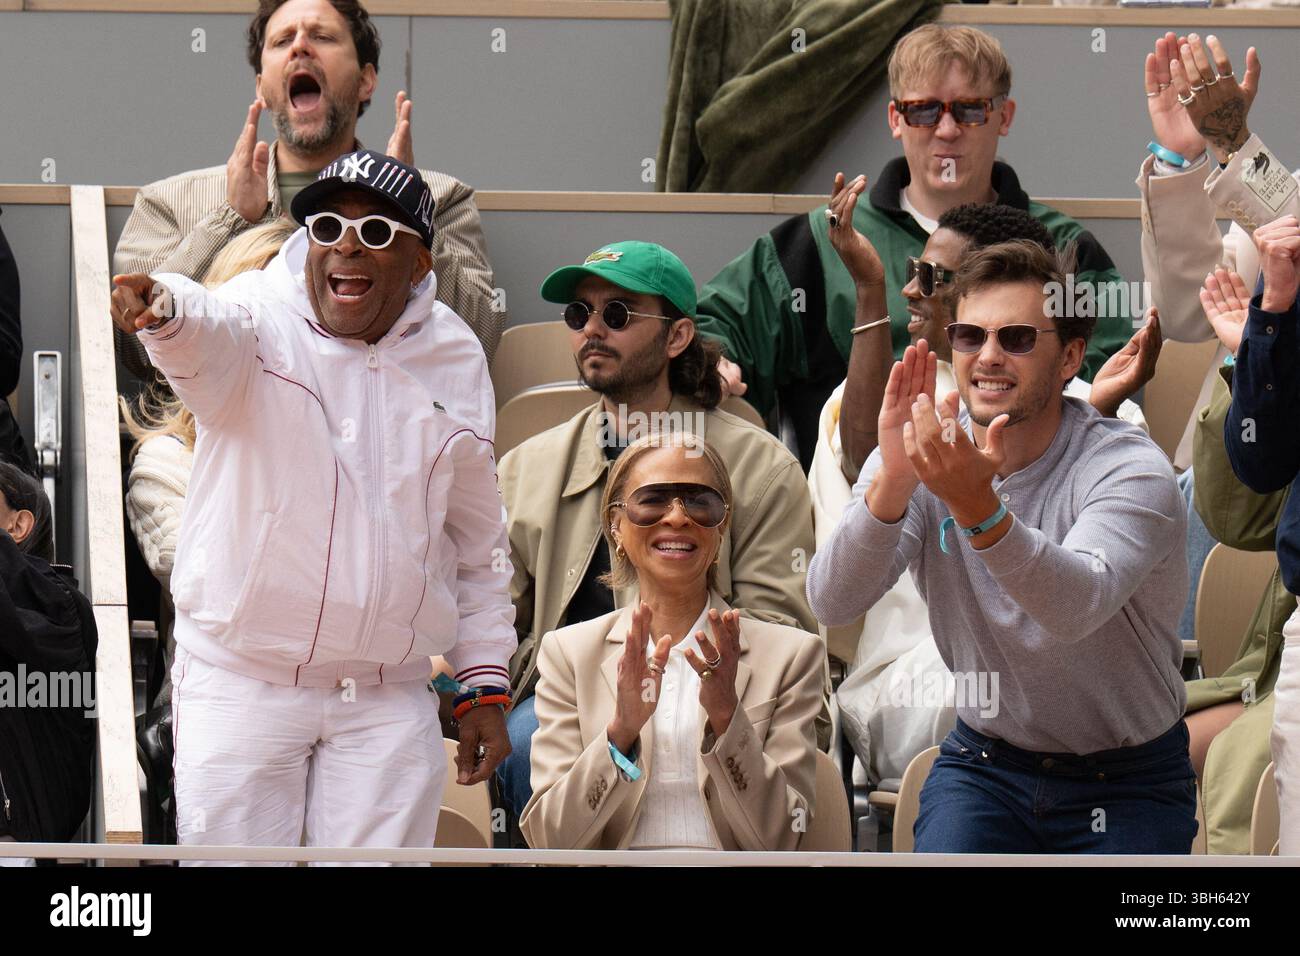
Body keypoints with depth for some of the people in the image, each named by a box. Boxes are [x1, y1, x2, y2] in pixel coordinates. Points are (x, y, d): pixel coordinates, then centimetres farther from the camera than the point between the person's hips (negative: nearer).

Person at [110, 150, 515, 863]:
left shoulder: (455, 361, 7)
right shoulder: (263, 319, -6)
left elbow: (476, 541, 15)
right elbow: (211, 333, -33)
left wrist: (485, 683, 12)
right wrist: (165, 309, -57)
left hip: (389, 703, 3)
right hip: (241, 688, -3)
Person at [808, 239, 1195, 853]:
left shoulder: (1130, 469, -18)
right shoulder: (921, 458, -7)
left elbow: (1078, 606, -38)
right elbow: (830, 604, -22)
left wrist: (977, 505, -54)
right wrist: (891, 482, -38)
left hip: (1129, 784, -2)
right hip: (983, 762, 2)